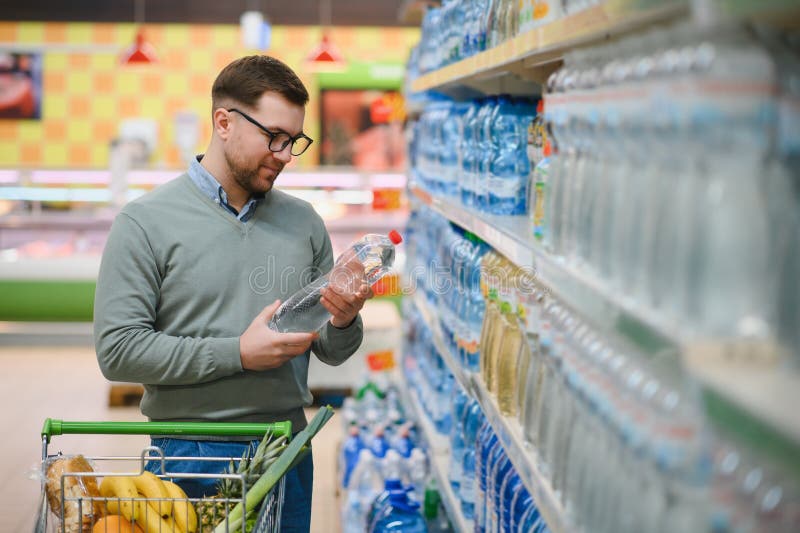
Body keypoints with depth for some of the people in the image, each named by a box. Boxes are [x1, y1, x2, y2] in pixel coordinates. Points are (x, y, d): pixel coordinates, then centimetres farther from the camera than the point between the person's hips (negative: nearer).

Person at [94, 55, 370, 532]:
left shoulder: (304, 222, 8)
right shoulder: (146, 222, -6)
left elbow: (332, 352, 12)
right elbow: (118, 350, -14)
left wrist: (343, 322, -12)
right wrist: (239, 353, -17)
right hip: (189, 455, -4)